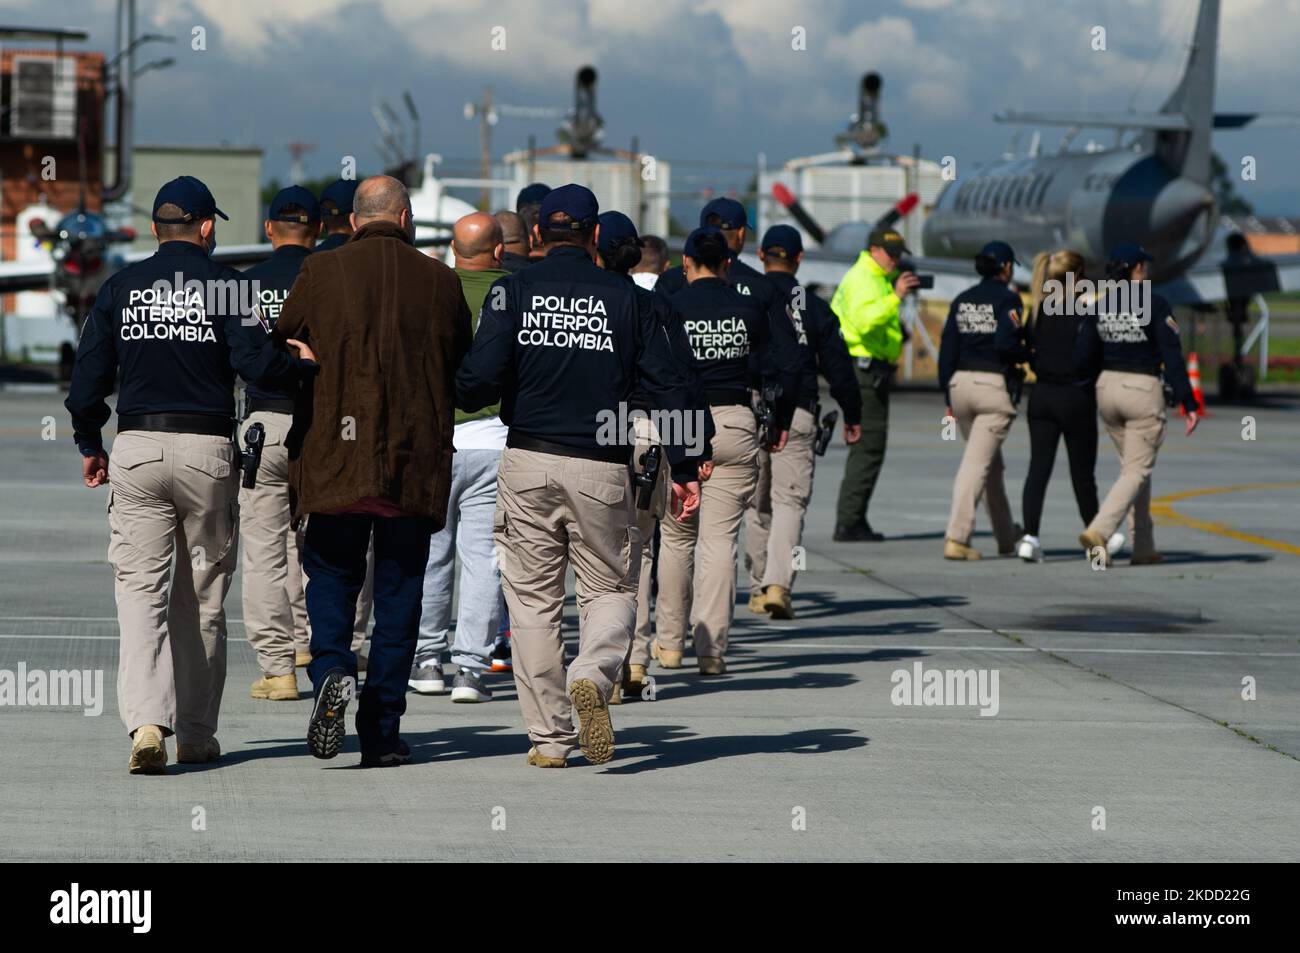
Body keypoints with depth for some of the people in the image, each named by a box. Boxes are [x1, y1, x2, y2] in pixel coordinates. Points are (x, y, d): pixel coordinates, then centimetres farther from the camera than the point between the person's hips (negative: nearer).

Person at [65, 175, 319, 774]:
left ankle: (146, 722, -21)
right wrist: (306, 362, 6)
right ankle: (196, 735, 16)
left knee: (140, 589, -2)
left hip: (136, 451, 1)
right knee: (202, 598, 10)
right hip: (208, 451, -1)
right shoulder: (223, 283, -2)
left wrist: (89, 446, 17)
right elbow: (255, 362, -12)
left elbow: (89, 376, 6)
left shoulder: (121, 287, 6)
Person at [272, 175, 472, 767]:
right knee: (399, 593, 8)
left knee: (331, 577, 12)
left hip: (336, 456, -1)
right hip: (417, 463, 1)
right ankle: (382, 733, 8)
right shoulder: (441, 281, 1)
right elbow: (466, 372, 9)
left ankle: (332, 669, -16)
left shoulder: (320, 273, -2)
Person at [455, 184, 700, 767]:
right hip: (602, 467, 0)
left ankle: (549, 739, 7)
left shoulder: (513, 291, 0)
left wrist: (452, 398, 12)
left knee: (533, 599, 8)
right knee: (610, 589, 11)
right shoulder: (625, 298, 3)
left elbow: (482, 377, -10)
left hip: (528, 463, 0)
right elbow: (665, 386, 2)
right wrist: (682, 468, 7)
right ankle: (592, 676, -19)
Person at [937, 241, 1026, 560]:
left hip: (960, 383, 6)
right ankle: (956, 537, -17)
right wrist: (1026, 355, 3)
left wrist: (948, 398, 14)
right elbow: (1006, 342, -18)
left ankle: (1006, 536, 30)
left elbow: (947, 350, 10)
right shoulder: (1007, 299, -5)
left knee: (991, 461, 19)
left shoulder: (961, 300, 12)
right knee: (977, 462, -8)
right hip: (994, 384, -6)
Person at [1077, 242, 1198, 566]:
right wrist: (1188, 403, -12)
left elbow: (1085, 354, 4)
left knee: (1134, 466, 17)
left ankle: (1143, 548, 17)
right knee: (1137, 471, -2)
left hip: (1107, 386, 6)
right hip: (1143, 391, -6)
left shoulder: (1101, 306, 4)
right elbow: (1172, 357, -13)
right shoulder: (1155, 304, -11)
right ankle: (1098, 531, -23)